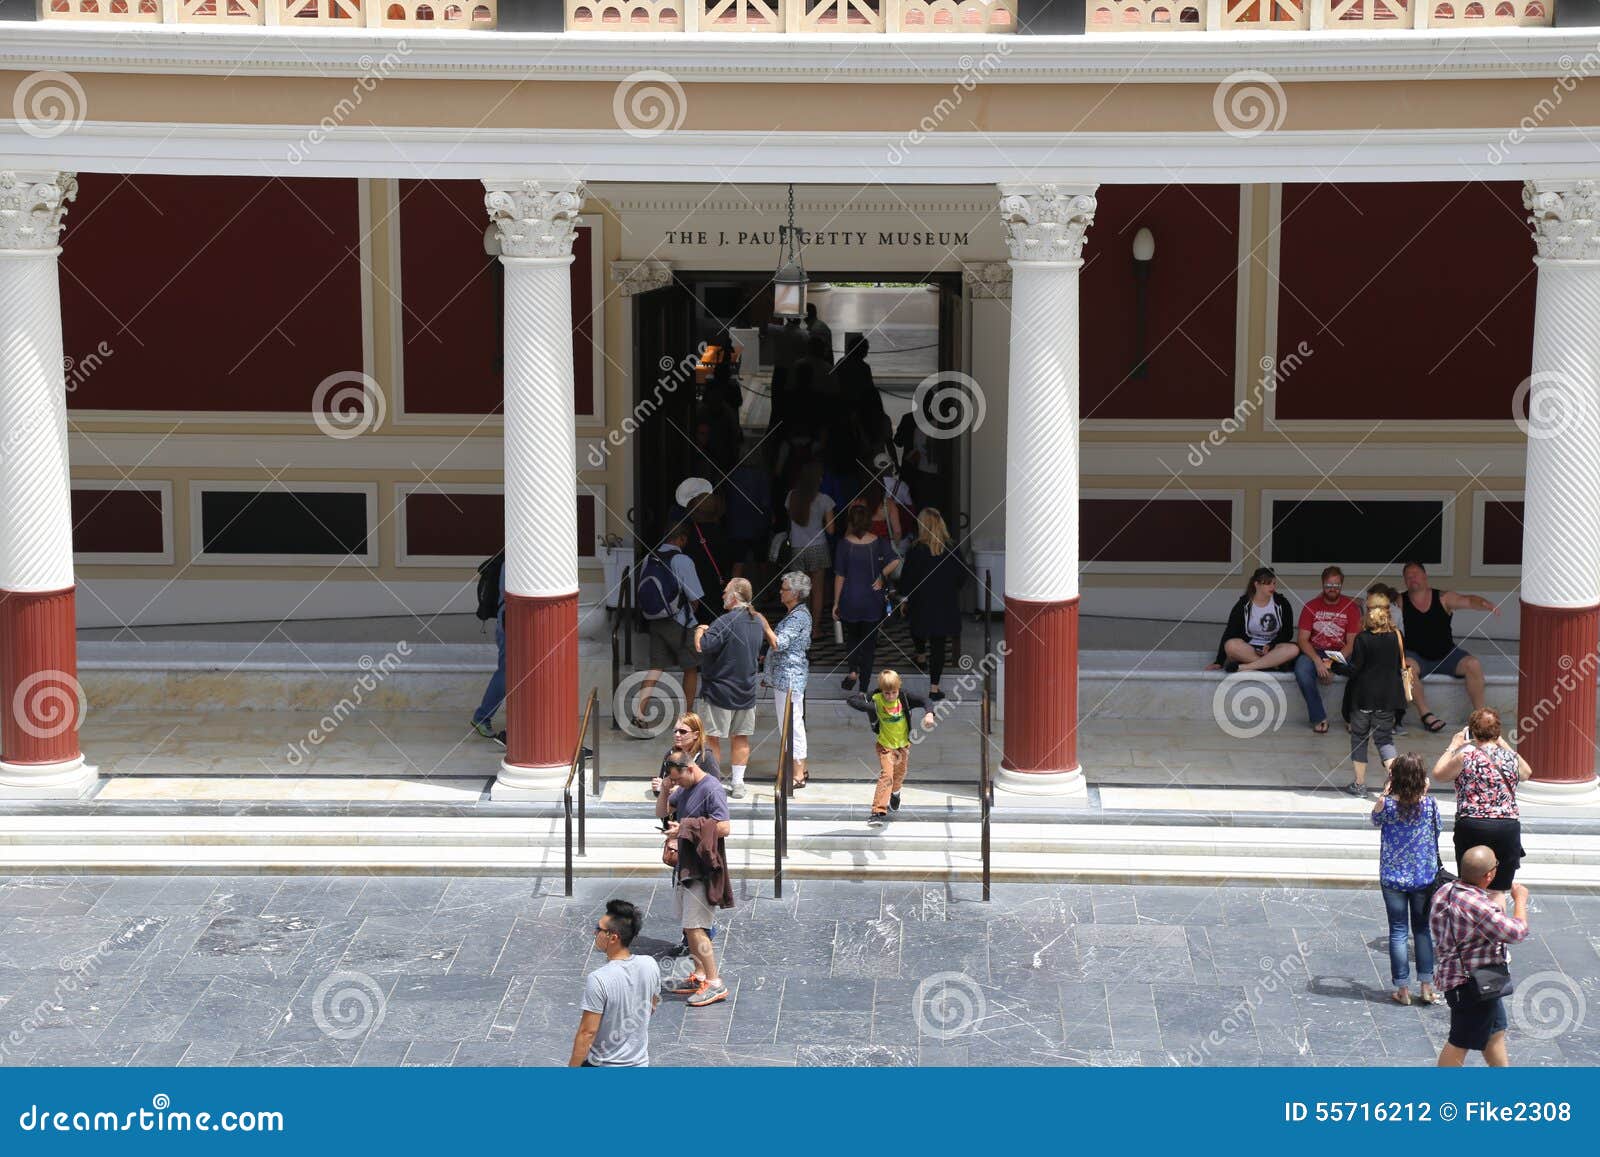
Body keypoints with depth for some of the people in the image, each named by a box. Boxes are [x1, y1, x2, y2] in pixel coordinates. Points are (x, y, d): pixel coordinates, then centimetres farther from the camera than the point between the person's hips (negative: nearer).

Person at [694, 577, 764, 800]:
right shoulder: (757, 622, 6)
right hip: (747, 690, 7)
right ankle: (738, 784, 17)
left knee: (712, 738, 2)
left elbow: (702, 646, -28)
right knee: (741, 738, 13)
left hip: (720, 691, -7)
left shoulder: (727, 621, -20)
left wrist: (701, 631, -6)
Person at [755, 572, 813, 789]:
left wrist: (765, 625, -14)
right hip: (786, 675, 11)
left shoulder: (798, 617, -19)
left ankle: (798, 775, -4)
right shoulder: (797, 614, 13)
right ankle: (799, 768, 24)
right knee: (792, 722, 16)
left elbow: (779, 644, -24)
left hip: (789, 676, -11)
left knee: (791, 722, -7)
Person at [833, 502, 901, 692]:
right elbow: (895, 560, -22)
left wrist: (836, 603, 2)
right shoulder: (879, 542, -6)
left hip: (850, 600, -1)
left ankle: (852, 670, 2)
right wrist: (882, 577, -6)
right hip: (873, 602, 1)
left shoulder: (844, 543, -9)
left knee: (852, 637, 22)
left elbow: (839, 577, -6)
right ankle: (864, 687, 12)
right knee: (868, 641, 11)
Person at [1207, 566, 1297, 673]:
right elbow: (1229, 633, -5)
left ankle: (1244, 667, -36)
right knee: (1231, 645, -33)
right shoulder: (1243, 605, -2)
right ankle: (1272, 665, -32)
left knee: (1293, 650, -32)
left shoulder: (1282, 603, 2)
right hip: (1248, 650, -1)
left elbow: (1287, 633, 2)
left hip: (1273, 650, 1)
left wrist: (1270, 645, -17)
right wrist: (1219, 662, -13)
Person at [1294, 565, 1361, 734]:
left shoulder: (1351, 607, 3)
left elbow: (1352, 642, -4)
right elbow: (1302, 639, -3)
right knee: (1302, 668, -34)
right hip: (1315, 652, 0)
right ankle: (1319, 718, -25)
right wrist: (1318, 661, -21)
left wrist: (1333, 663, -20)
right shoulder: (1311, 607, 4)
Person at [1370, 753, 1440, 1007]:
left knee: (1397, 931, 6)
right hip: (1424, 877, 1)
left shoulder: (1387, 804, -14)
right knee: (1422, 929, 14)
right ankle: (1427, 986, 13)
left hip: (1393, 878, -1)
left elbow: (1376, 821, 7)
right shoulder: (1429, 804, -11)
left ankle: (1403, 989, 8)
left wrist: (1383, 797, 3)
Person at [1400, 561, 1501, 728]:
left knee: (1473, 665, -23)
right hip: (1416, 656, -2)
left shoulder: (1443, 598, 1)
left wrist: (1487, 605, -33)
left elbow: (1468, 601, -13)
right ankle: (1424, 714, -21)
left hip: (1445, 654, 2)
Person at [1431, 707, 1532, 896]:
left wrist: (1453, 746, 20)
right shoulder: (1510, 757, 4)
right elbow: (1526, 773, 29)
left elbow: (1438, 774, 10)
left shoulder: (1466, 755, -7)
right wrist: (1503, 744, 31)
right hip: (1508, 828, 2)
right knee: (1497, 892, 10)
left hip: (1472, 826, -2)